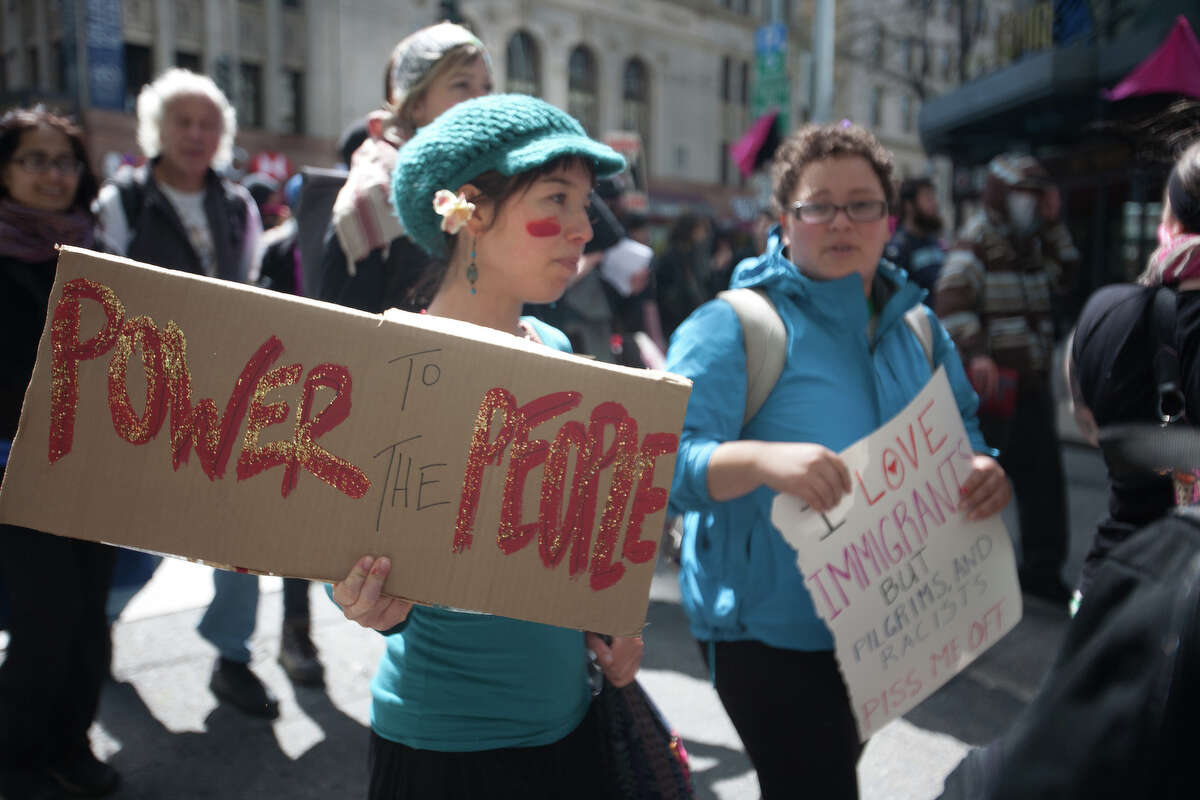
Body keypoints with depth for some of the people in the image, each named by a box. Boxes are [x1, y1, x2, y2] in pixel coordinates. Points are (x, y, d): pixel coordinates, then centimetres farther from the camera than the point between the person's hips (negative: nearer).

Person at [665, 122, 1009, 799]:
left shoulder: (915, 325, 5)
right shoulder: (734, 325, -15)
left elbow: (963, 434, 10)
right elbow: (669, 460, -24)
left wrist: (984, 469, -13)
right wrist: (762, 458, -43)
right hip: (771, 631, -6)